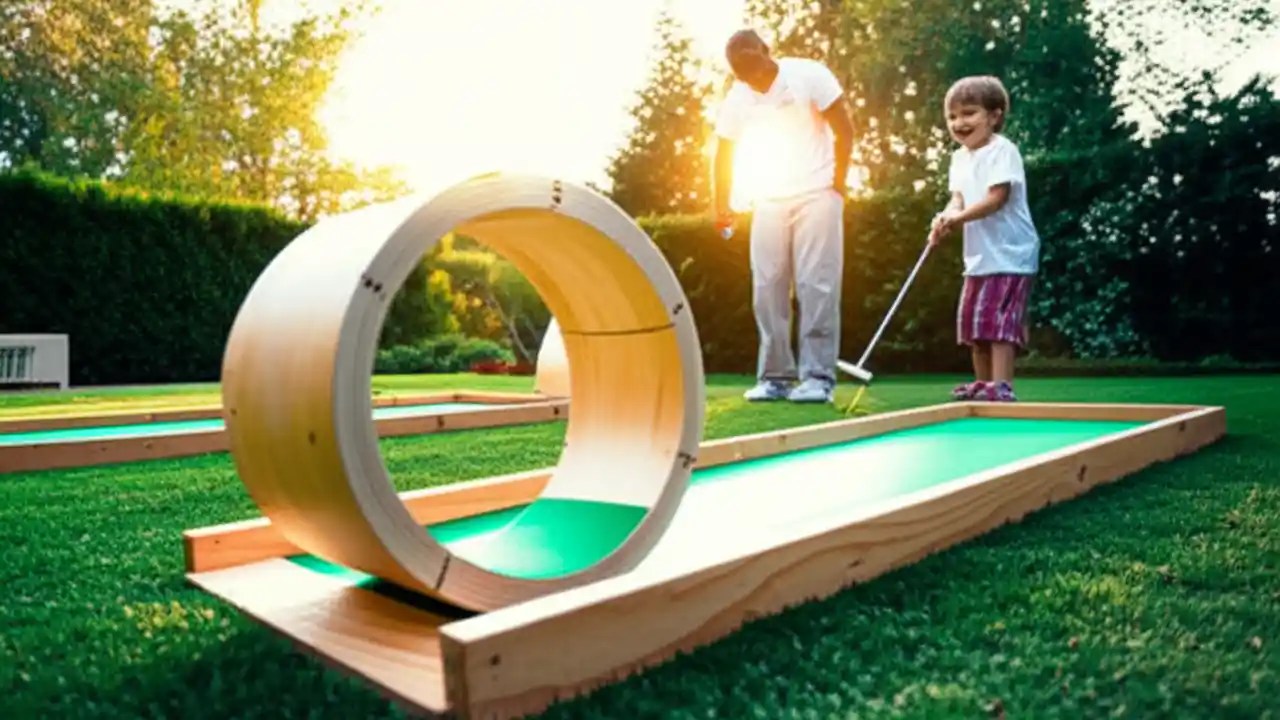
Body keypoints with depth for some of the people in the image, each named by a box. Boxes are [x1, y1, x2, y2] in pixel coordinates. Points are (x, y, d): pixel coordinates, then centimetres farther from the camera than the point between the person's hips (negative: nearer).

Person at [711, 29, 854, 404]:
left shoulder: (809, 75, -13)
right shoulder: (736, 99, -2)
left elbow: (845, 133, -8)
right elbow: (723, 155, 8)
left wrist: (836, 187, -7)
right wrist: (722, 207, 3)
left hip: (816, 193, -4)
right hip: (770, 198, 4)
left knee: (816, 285, -11)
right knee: (767, 288, -1)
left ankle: (818, 376, -7)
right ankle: (775, 376, 6)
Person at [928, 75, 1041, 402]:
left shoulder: (1002, 150, -12)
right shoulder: (959, 157, 12)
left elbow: (996, 198, -20)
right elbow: (958, 198, 4)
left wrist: (958, 218, -25)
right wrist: (946, 218, -17)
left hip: (1009, 252, -9)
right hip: (979, 254, 9)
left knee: (998, 319, -14)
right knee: (972, 321, 12)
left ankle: (1002, 386, -11)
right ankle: (982, 383, 22)